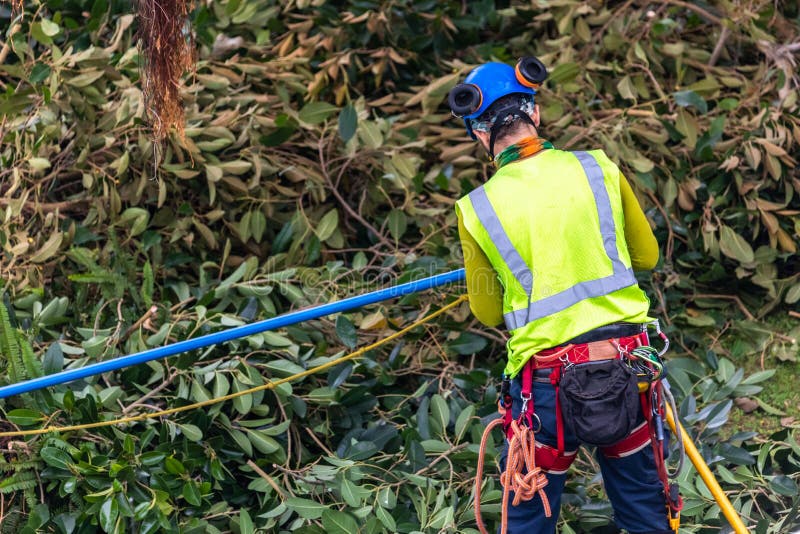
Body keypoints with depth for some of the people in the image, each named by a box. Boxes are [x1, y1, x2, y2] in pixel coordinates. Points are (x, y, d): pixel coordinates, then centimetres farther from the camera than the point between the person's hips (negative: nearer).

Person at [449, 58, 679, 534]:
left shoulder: (477, 209, -6)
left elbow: (488, 314, 7)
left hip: (548, 383, -2)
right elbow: (646, 255, 13)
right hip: (628, 364, 2)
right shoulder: (599, 169, -2)